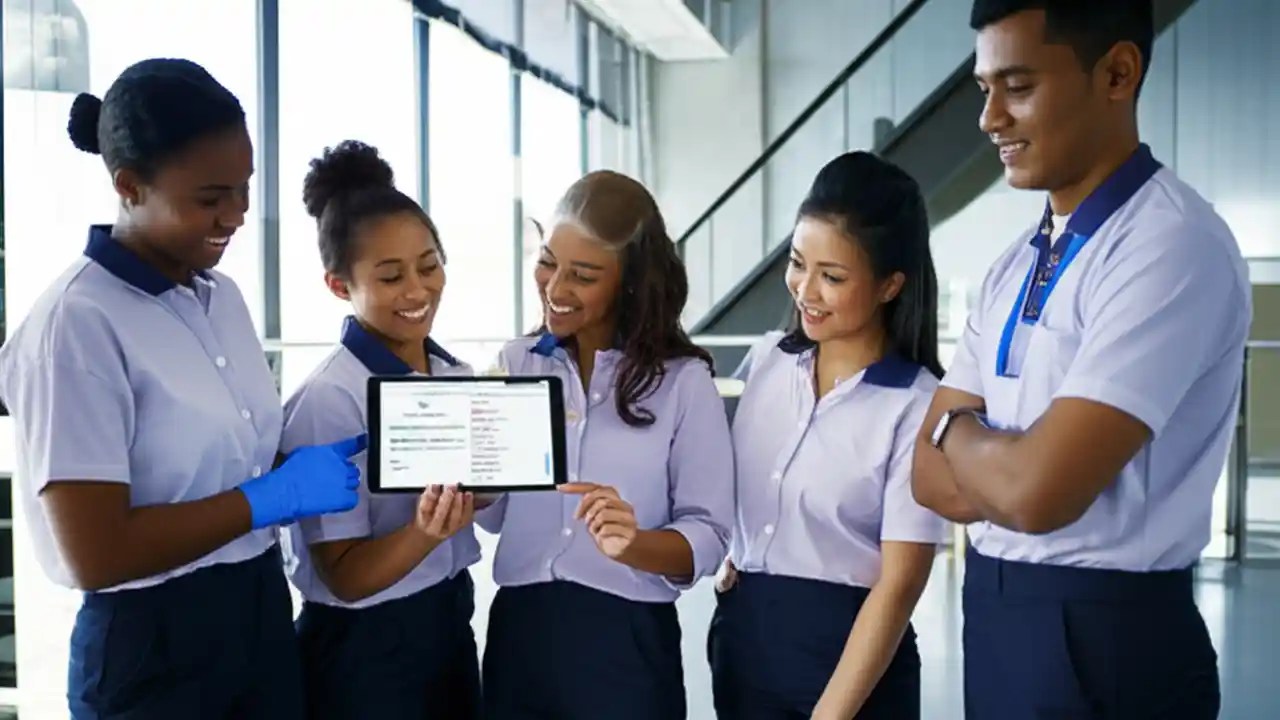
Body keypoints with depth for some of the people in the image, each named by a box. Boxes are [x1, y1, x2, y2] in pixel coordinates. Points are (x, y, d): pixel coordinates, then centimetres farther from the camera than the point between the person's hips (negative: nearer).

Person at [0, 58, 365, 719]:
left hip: (262, 611, 7)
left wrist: (330, 462, -4)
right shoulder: (76, 323, -18)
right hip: (155, 645, -7)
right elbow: (95, 554, -22)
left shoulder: (223, 295, 6)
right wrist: (274, 498, -20)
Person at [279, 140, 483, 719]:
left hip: (449, 627, 6)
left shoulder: (457, 376, 1)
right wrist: (426, 531, -33)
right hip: (367, 653, -6)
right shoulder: (328, 400, -19)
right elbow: (345, 576, -17)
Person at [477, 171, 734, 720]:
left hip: (627, 644, -3)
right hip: (518, 634, 3)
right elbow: (491, 514, 6)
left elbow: (709, 536, -9)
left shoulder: (683, 381, -6)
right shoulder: (516, 364, 4)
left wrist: (633, 544, -26)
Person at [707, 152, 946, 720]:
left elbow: (899, 584, -16)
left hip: (847, 653, -5)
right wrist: (735, 562, 4)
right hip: (742, 636, 5)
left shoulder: (916, 407, -15)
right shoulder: (764, 360, 0)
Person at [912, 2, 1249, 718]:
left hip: (1106, 641, -8)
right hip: (995, 619, 8)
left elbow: (1036, 491, -25)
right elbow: (935, 479, 6)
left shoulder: (1174, 245, -18)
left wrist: (960, 430, -5)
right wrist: (999, 457, -13)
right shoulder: (1016, 267, 8)